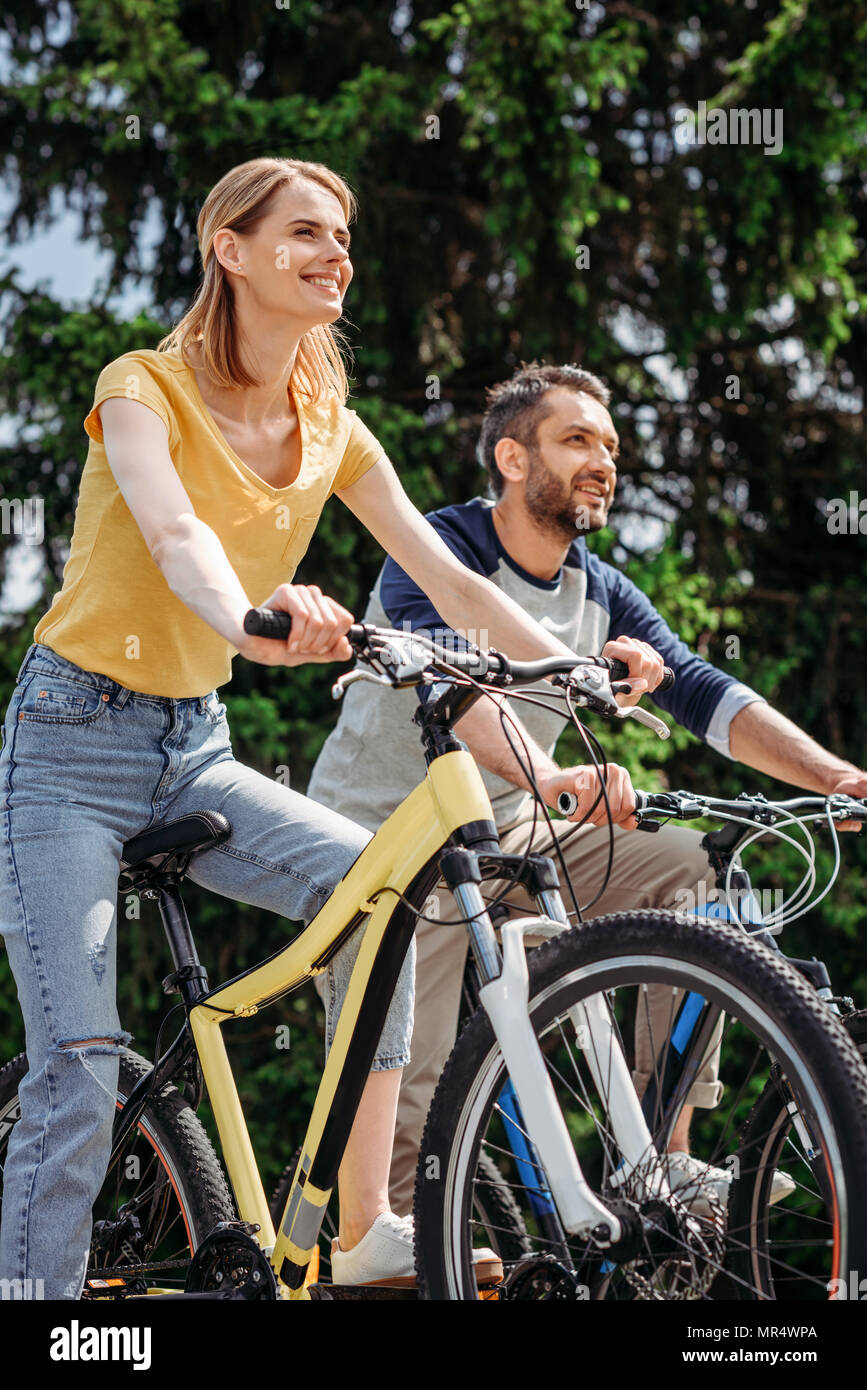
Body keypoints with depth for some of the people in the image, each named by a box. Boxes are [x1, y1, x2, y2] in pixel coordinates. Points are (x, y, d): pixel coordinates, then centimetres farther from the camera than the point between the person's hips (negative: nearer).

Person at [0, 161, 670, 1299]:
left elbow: (449, 577, -1)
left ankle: (365, 1229, -12)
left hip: (194, 750, 6)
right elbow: (174, 536, -33)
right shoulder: (147, 387, -13)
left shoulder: (332, 431, 5)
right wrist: (254, 624, -54)